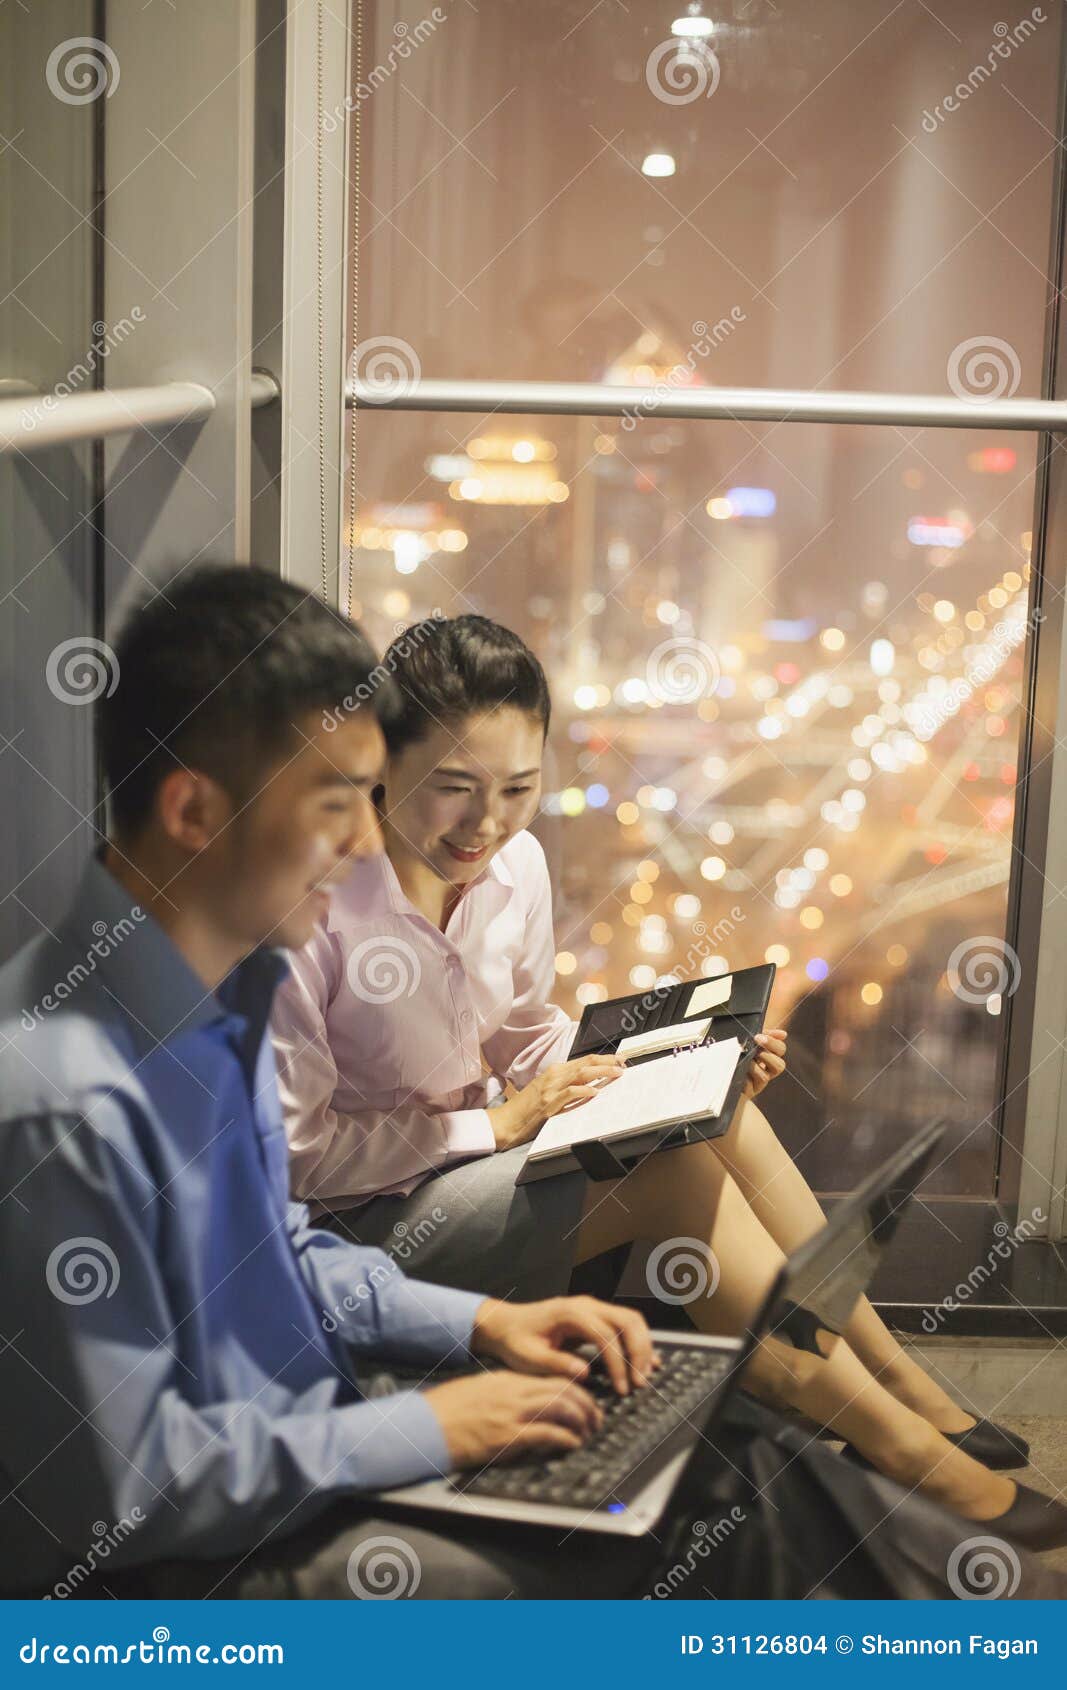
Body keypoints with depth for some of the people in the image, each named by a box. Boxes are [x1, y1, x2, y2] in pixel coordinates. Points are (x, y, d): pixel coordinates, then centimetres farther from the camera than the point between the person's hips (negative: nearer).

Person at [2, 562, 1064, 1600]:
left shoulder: (220, 991, 3)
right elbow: (116, 1484, -22)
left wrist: (480, 1323, 3)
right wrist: (425, 1429, -17)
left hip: (316, 1443, 9)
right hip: (185, 1559, -8)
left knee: (743, 1474, -2)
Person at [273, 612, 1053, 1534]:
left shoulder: (516, 866, -3)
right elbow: (294, 1149, -20)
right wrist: (495, 1125, -20)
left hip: (476, 1157, 7)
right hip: (358, 1220, -7)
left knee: (717, 1113, -14)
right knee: (671, 1167, -23)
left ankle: (897, 1379, -4)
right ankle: (901, 1443, -13)